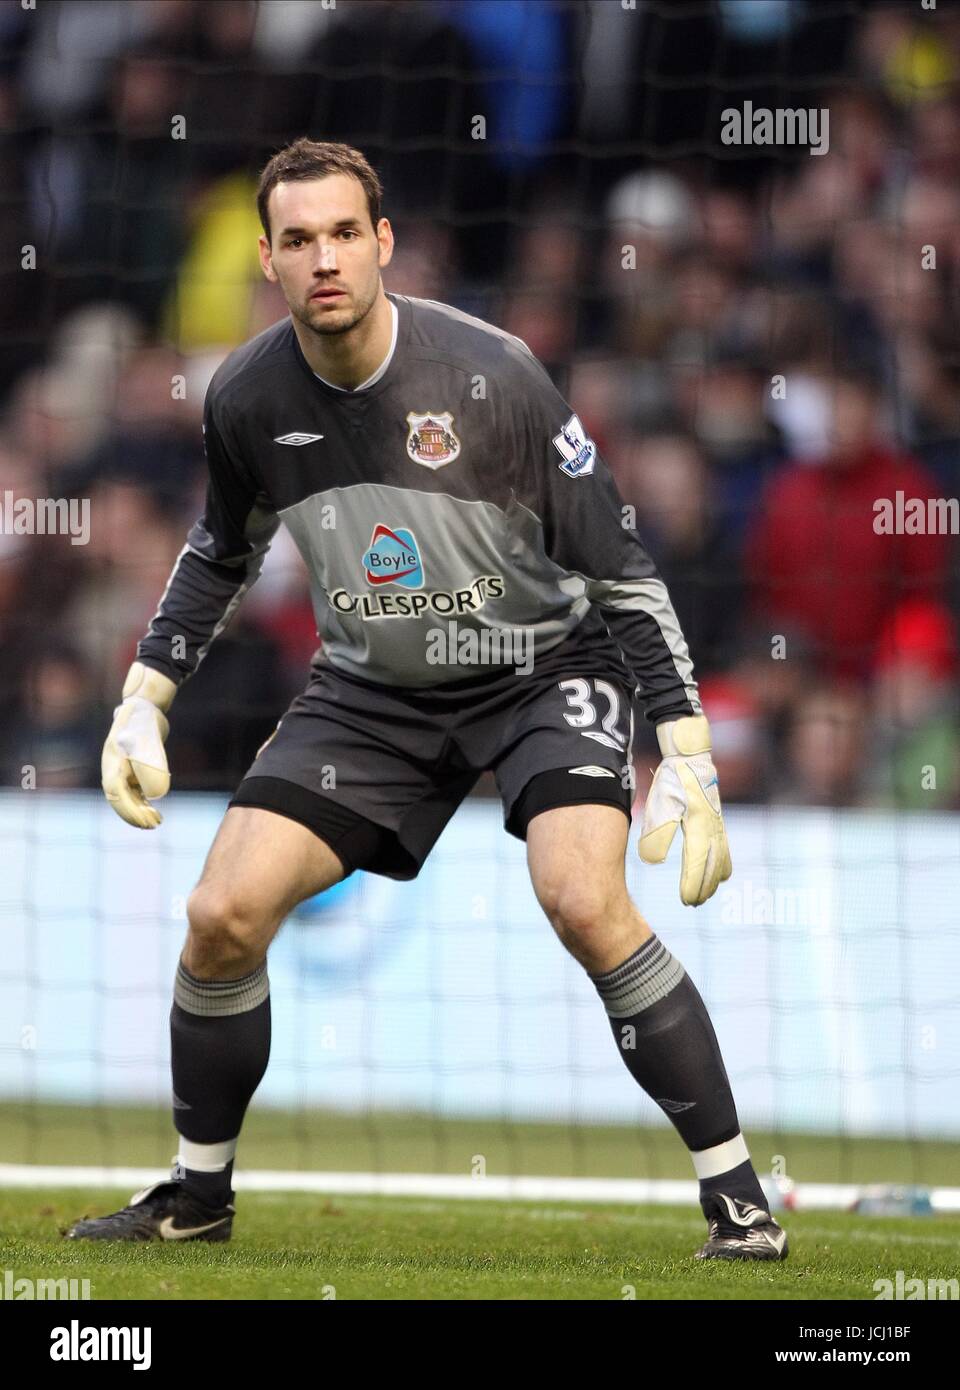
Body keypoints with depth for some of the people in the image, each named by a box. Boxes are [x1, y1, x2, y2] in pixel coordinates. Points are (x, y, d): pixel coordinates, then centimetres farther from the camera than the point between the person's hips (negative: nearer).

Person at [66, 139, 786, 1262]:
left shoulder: (492, 376, -23)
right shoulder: (247, 399, -10)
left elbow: (620, 569, -17)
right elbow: (220, 553, 13)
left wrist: (687, 760, -21)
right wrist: (142, 703, 7)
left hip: (542, 665, -4)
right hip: (372, 691, 4)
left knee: (585, 903, -28)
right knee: (222, 917, -8)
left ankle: (735, 1198, -17)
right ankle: (198, 1191, 15)